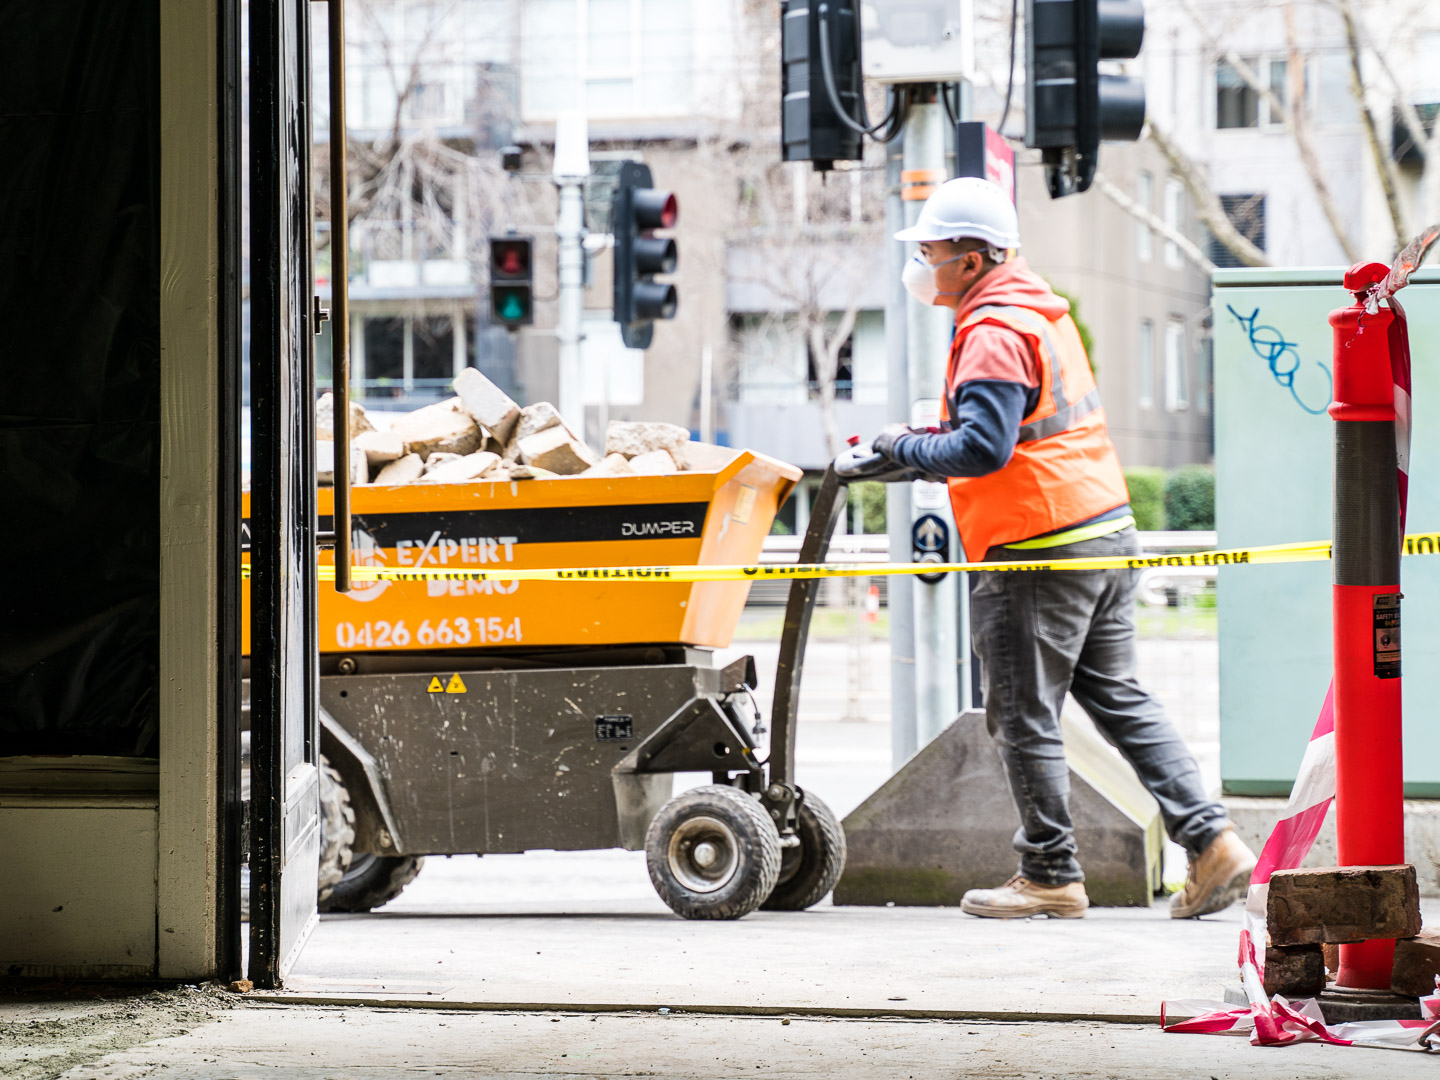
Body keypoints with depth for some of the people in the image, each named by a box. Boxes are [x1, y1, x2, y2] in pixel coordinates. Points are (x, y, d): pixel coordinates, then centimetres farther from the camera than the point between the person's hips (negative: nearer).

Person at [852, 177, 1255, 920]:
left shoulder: (993, 334, -16)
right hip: (1106, 529, 10)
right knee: (1118, 698, 12)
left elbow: (983, 448, -26)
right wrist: (931, 436, 15)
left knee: (1025, 718, 1)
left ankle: (1050, 875, 9)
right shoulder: (1044, 312, 17)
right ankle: (1210, 843, 6)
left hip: (1041, 552, -10)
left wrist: (905, 448, -12)